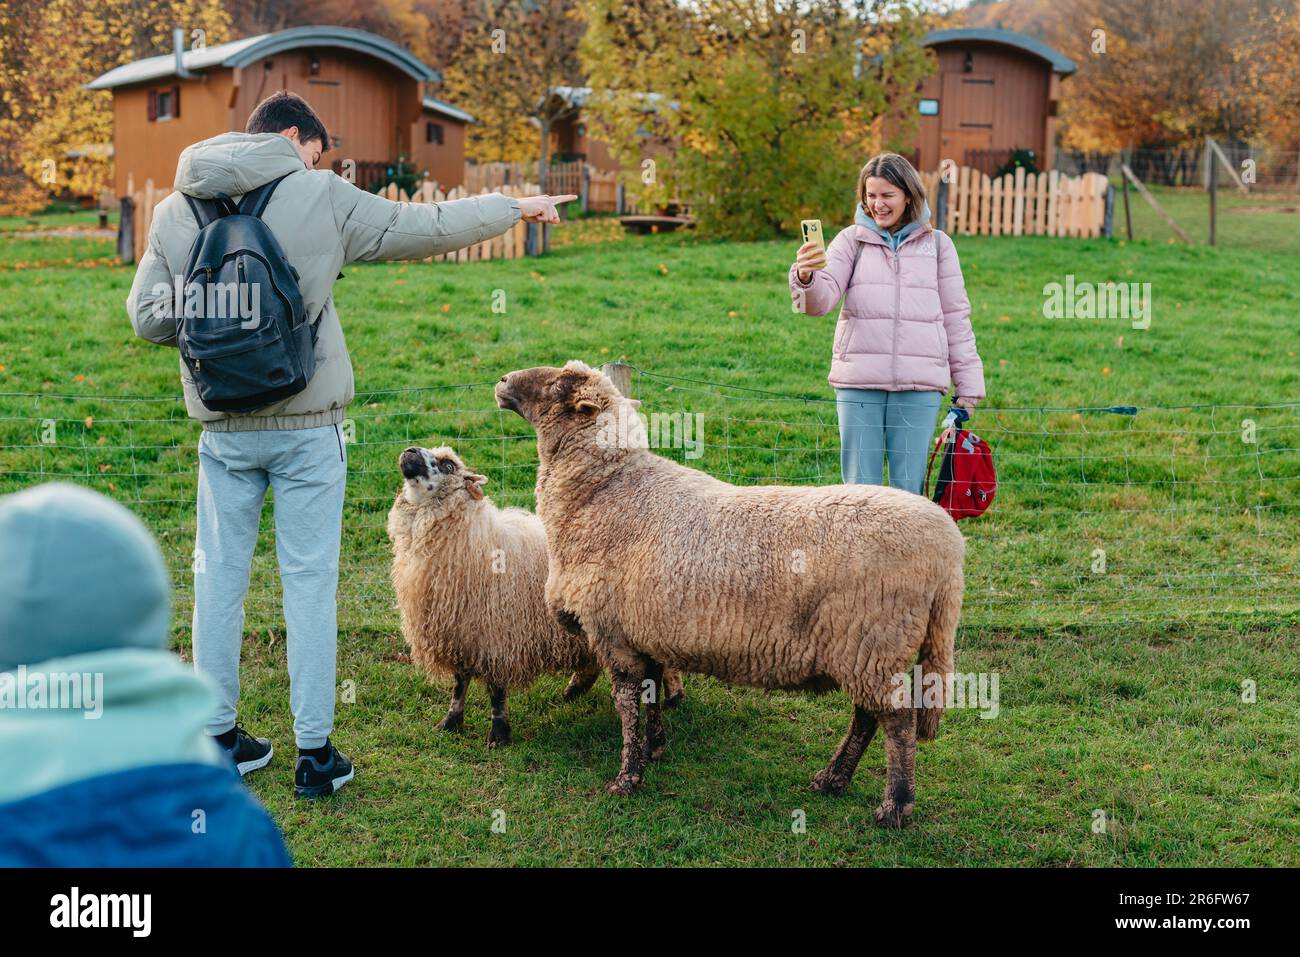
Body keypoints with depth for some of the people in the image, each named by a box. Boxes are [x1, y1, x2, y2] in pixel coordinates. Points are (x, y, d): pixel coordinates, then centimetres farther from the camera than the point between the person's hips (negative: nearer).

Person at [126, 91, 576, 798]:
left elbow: (148, 317, 1)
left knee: (218, 578, 13)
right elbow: (426, 228, 2)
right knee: (309, 582, 5)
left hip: (224, 429, 3)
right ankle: (314, 753, 10)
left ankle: (218, 739, 21)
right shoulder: (321, 197, -6)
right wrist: (514, 208, 16)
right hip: (307, 427, -3)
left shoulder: (174, 211, 3)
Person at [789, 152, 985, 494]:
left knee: (909, 489, 5)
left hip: (919, 386, 0)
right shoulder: (852, 240, 8)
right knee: (859, 489, 4)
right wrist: (806, 278, -27)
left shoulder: (937, 244, 10)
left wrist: (968, 385, 10)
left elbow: (956, 316, 13)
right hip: (859, 382, 0)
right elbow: (821, 300, -3)